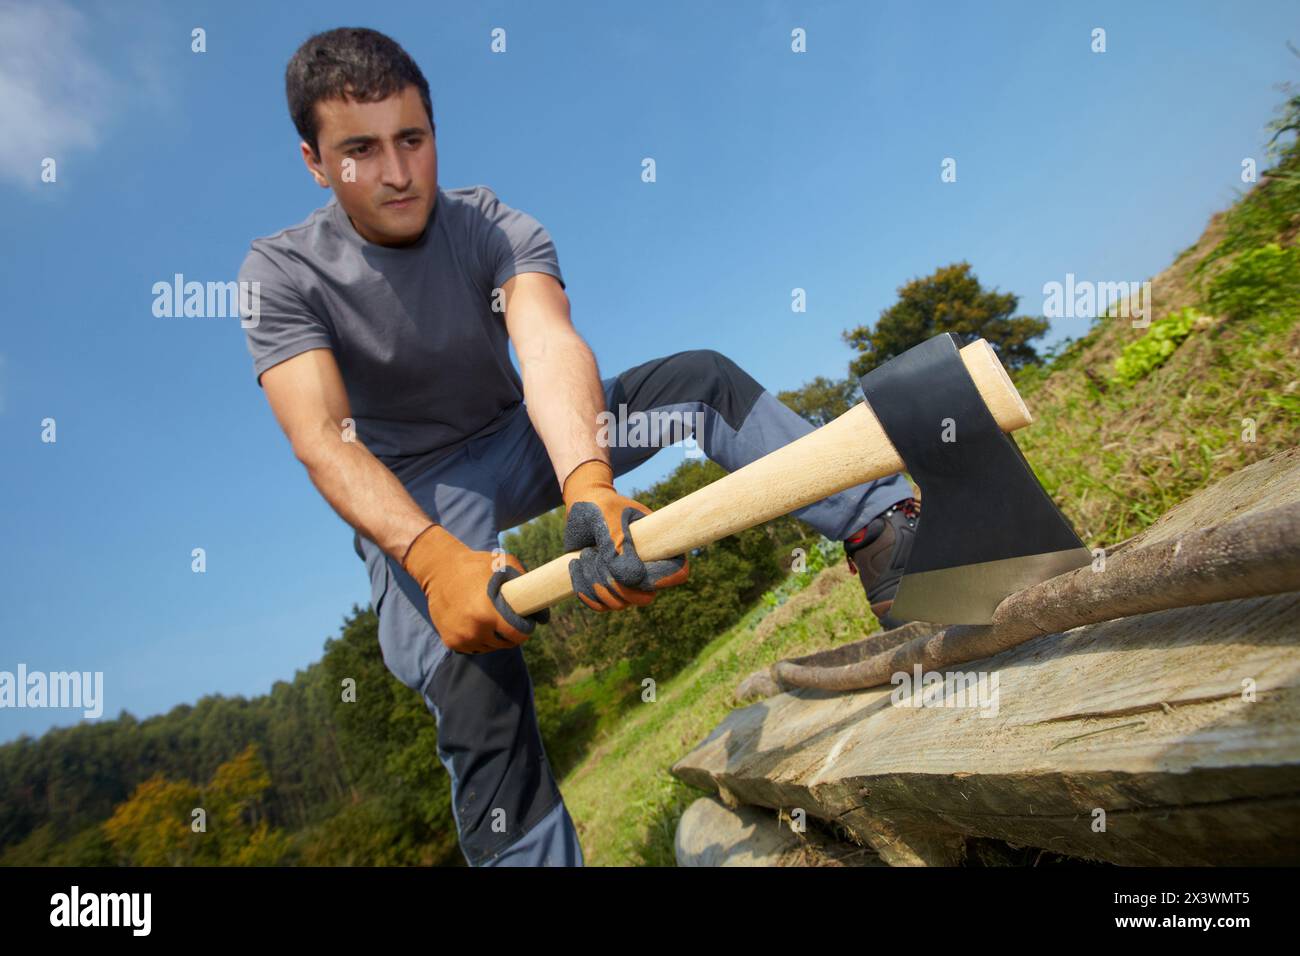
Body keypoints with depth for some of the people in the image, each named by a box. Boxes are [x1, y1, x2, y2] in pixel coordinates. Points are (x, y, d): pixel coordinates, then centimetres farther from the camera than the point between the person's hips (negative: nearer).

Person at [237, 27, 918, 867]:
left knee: (699, 378, -18)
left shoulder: (496, 228, -14)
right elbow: (322, 440, -29)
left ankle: (883, 523, -25)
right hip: (410, 499, -2)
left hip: (521, 443, 2)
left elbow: (549, 346, -34)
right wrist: (433, 558, -48)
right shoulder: (282, 273, -15)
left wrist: (587, 484, -56)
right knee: (474, 693, -29)